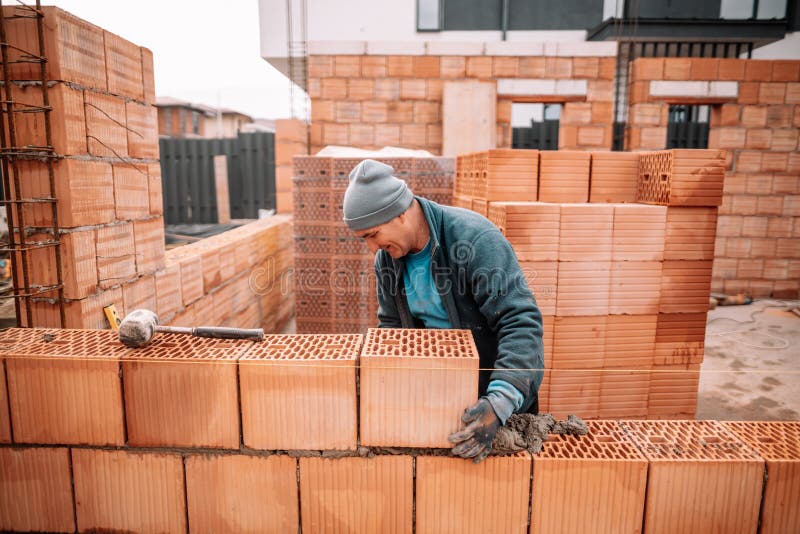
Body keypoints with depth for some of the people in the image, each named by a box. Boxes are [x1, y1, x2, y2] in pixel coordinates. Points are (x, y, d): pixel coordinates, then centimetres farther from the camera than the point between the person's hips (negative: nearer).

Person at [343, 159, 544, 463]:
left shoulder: (476, 238, -28)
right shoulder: (387, 257, -7)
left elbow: (522, 322, -32)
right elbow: (391, 327, 5)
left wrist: (500, 403, -42)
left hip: (504, 392, -4)